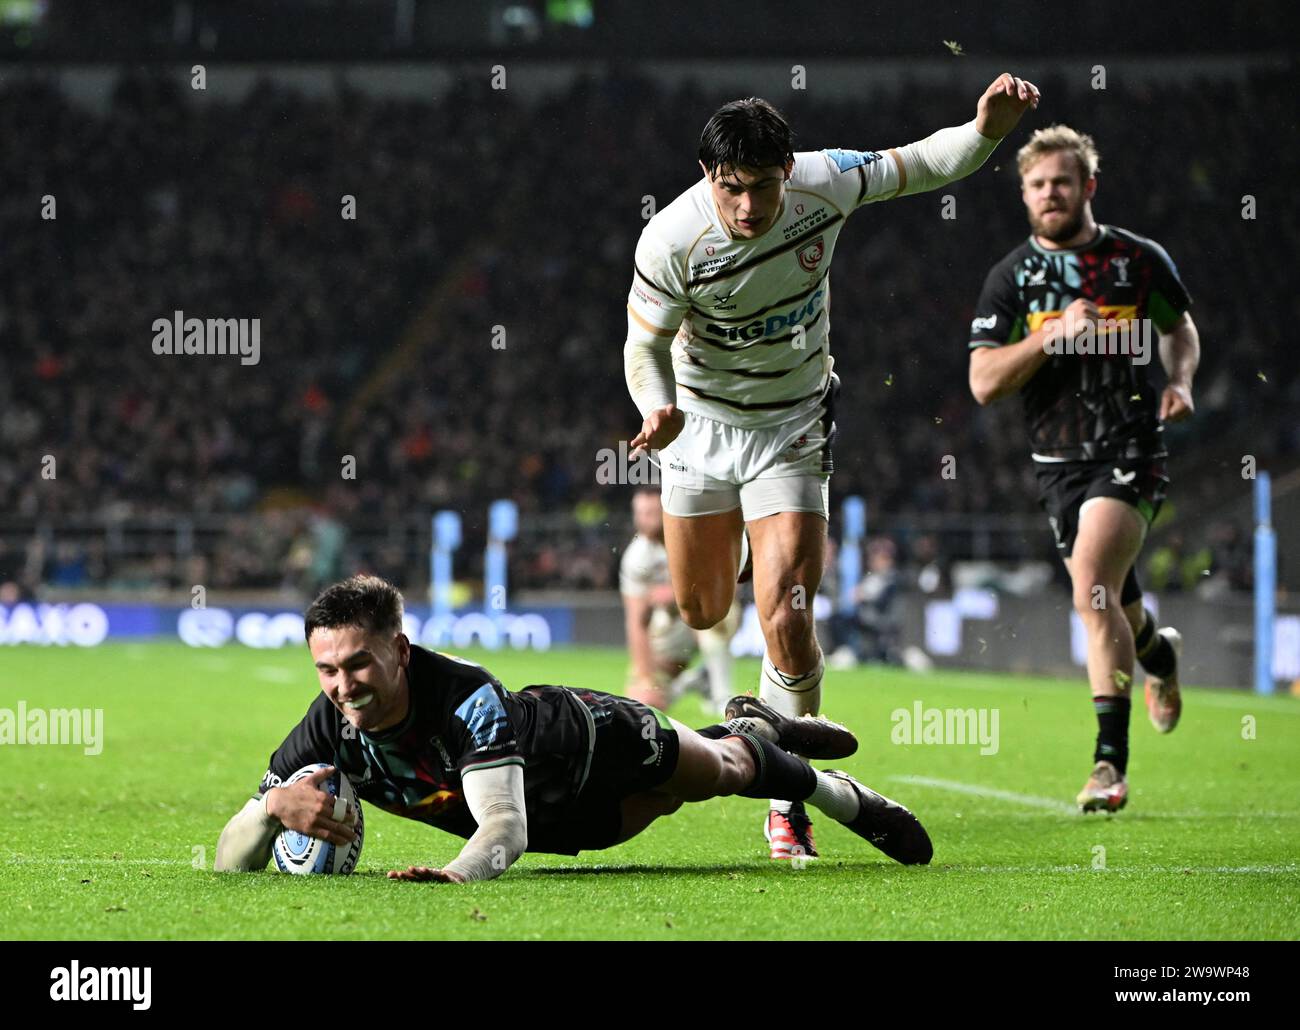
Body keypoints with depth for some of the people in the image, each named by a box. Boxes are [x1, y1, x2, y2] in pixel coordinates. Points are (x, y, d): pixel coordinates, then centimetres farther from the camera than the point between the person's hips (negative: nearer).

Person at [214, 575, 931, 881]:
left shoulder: (467, 697, -46)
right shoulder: (329, 728, -34)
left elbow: (506, 827, -57)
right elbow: (230, 860, -33)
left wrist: (459, 872, -79)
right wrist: (275, 805, -55)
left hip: (589, 740, -5)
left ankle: (840, 795, 57)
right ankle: (759, 728, 68)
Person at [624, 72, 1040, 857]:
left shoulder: (825, 183, -20)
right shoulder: (671, 241, -25)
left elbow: (922, 165, -5)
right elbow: (645, 343, -13)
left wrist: (986, 131, -25)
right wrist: (657, 406, -35)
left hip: (792, 431, -1)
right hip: (701, 424, 1)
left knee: (787, 621, -16)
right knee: (702, 610, 17)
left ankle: (787, 800, 0)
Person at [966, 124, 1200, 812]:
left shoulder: (1140, 259, 2)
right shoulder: (1010, 278, 2)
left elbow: (1179, 328, 20)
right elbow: (984, 383, -5)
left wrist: (1180, 381, 0)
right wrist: (1054, 334, -17)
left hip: (1132, 451, -3)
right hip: (1058, 462, 3)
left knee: (1092, 593, -21)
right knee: (1112, 605, 12)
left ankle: (1110, 761, -18)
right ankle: (1159, 653, 50)